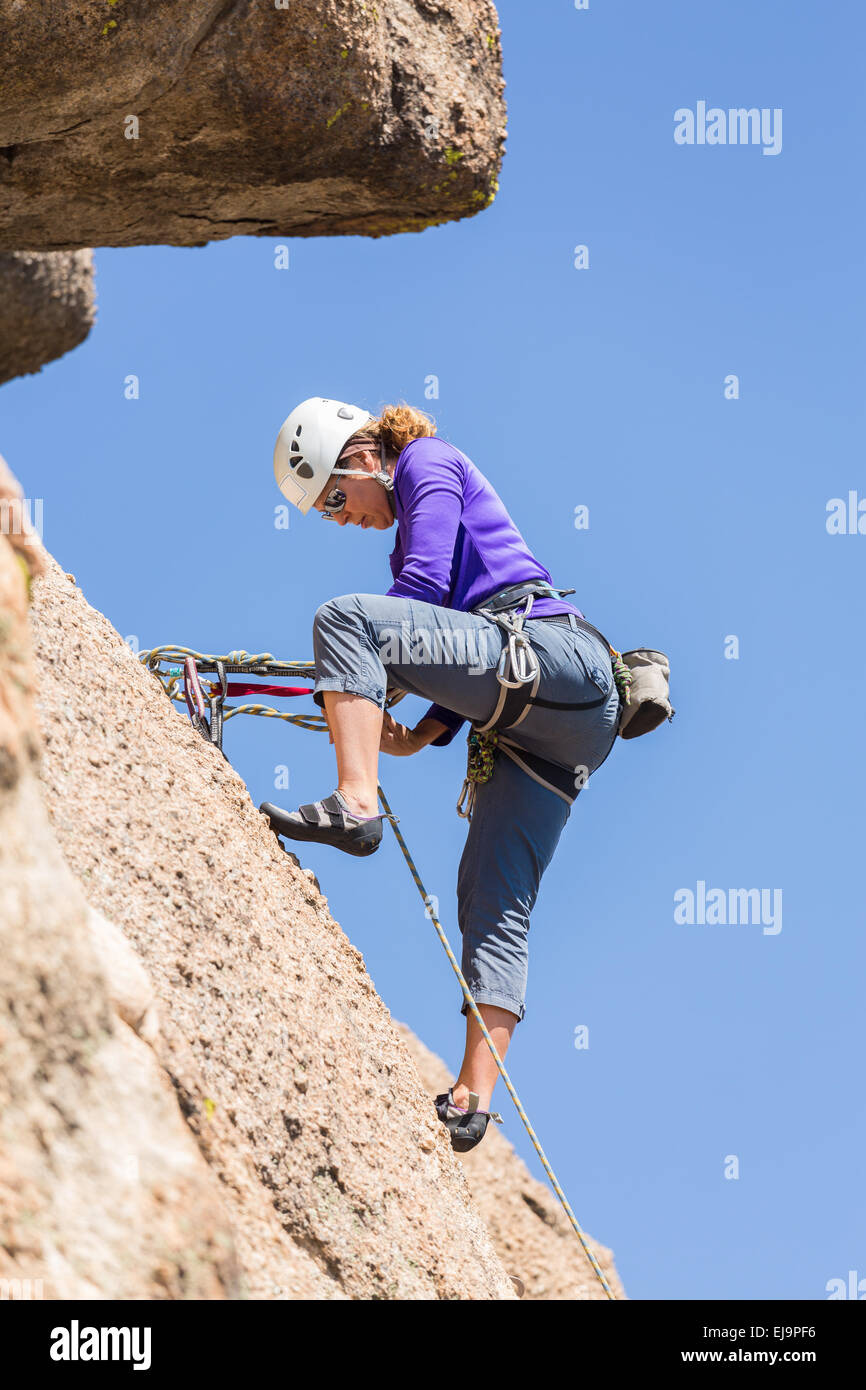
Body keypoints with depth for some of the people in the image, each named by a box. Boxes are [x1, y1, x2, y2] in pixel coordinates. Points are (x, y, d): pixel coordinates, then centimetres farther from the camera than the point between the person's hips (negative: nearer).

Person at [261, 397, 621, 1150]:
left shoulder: (428, 462, 8)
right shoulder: (418, 521, 33)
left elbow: (423, 586, -7)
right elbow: (455, 638, 30)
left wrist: (351, 683, 0)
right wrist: (423, 732, 14)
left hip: (551, 654, -10)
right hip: (554, 731, 10)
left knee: (345, 617, -19)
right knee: (494, 901, 1)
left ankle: (354, 804, -29)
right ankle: (475, 1097, -4)